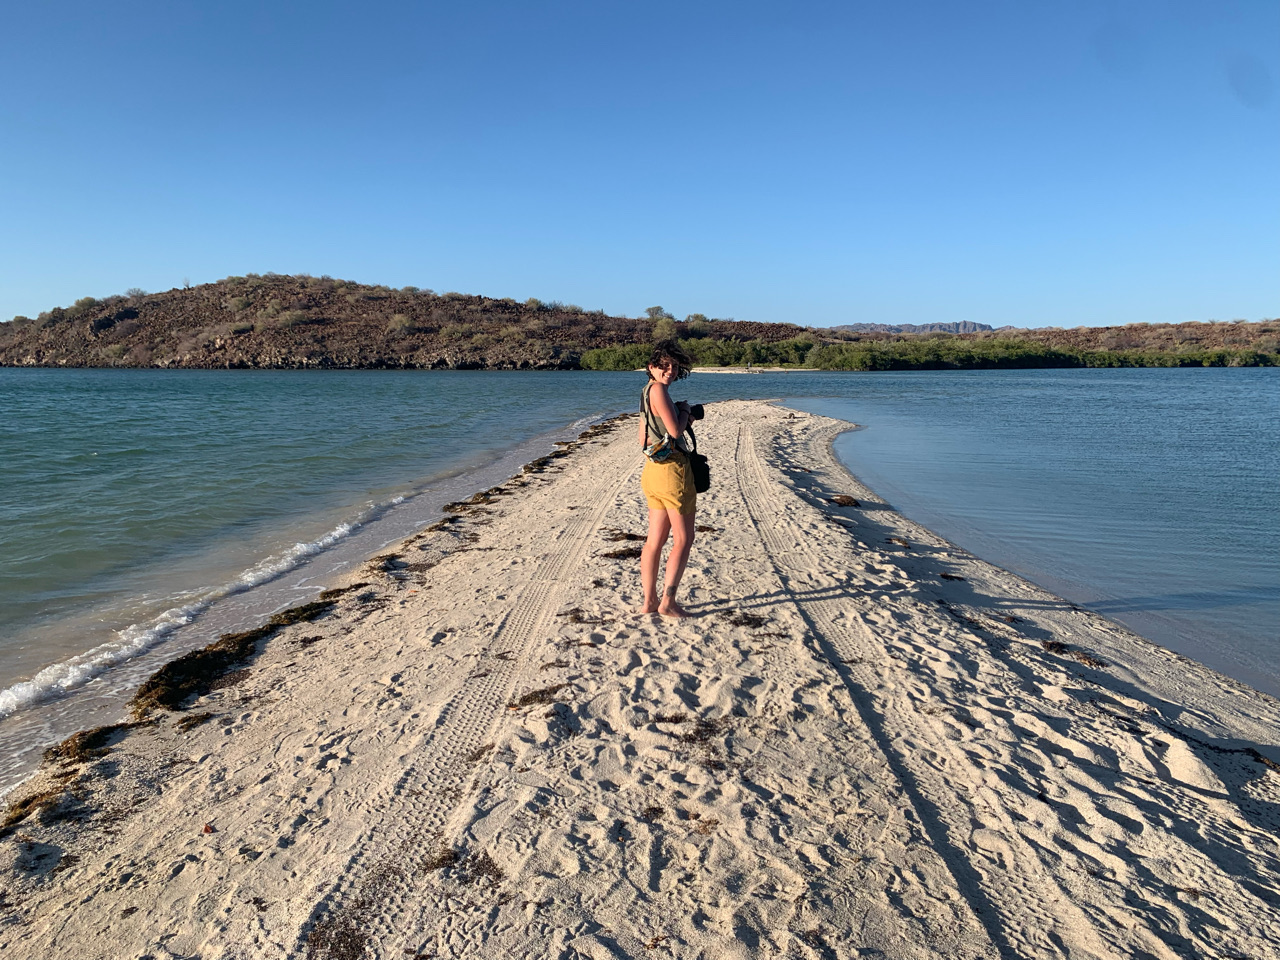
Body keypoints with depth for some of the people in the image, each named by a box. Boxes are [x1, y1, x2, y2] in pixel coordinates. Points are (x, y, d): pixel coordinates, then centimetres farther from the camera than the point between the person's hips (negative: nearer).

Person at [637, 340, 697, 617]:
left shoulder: (647, 392, 16)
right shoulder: (658, 389, -12)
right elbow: (675, 430, -17)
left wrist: (682, 419, 20)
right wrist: (684, 410, 2)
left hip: (653, 469, 9)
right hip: (672, 468, -9)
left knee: (655, 540, 11)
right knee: (683, 539, 0)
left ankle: (649, 602, 15)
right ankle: (667, 602, 0)